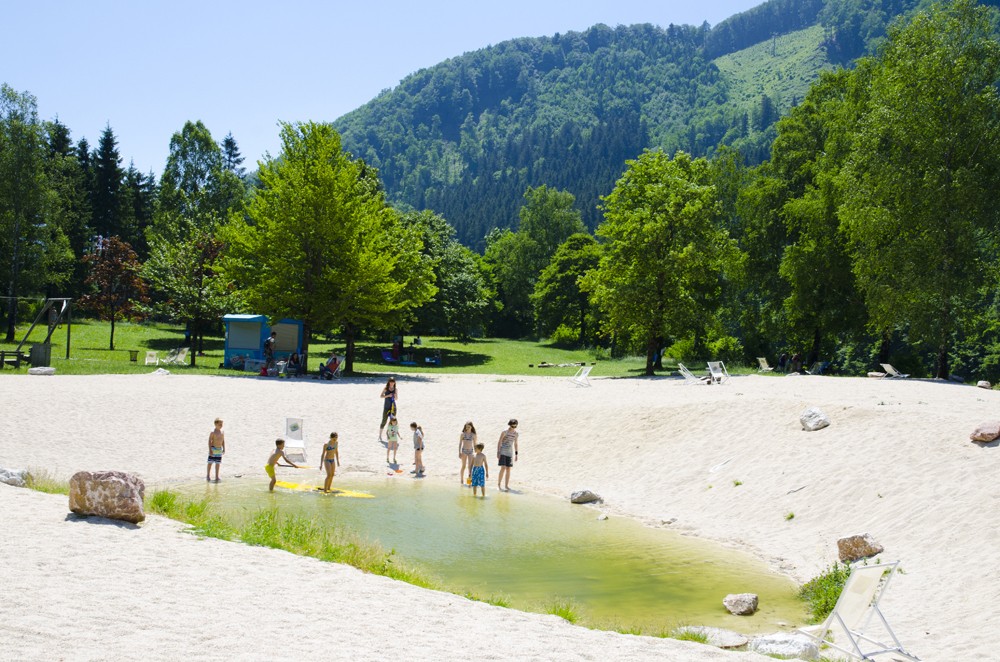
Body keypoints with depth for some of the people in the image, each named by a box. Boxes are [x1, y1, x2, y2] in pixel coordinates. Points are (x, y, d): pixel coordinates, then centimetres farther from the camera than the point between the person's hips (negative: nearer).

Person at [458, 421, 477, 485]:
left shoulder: (473, 435, 5)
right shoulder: (463, 434, 0)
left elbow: (474, 445, 11)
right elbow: (460, 443, 1)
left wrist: (475, 453, 10)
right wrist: (459, 452, -5)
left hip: (471, 451, 2)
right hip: (464, 450, -2)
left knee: (470, 466, -3)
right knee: (463, 466, 1)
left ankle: (470, 479, 1)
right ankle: (462, 480, 9)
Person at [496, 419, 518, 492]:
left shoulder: (515, 434, 6)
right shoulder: (504, 432, -9)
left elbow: (515, 444, 16)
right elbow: (499, 442, -8)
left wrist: (516, 454, 14)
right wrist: (498, 453, -13)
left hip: (510, 453, 5)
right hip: (502, 452, -5)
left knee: (508, 469, 4)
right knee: (503, 468, -14)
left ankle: (506, 486, 11)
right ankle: (498, 485, -5)